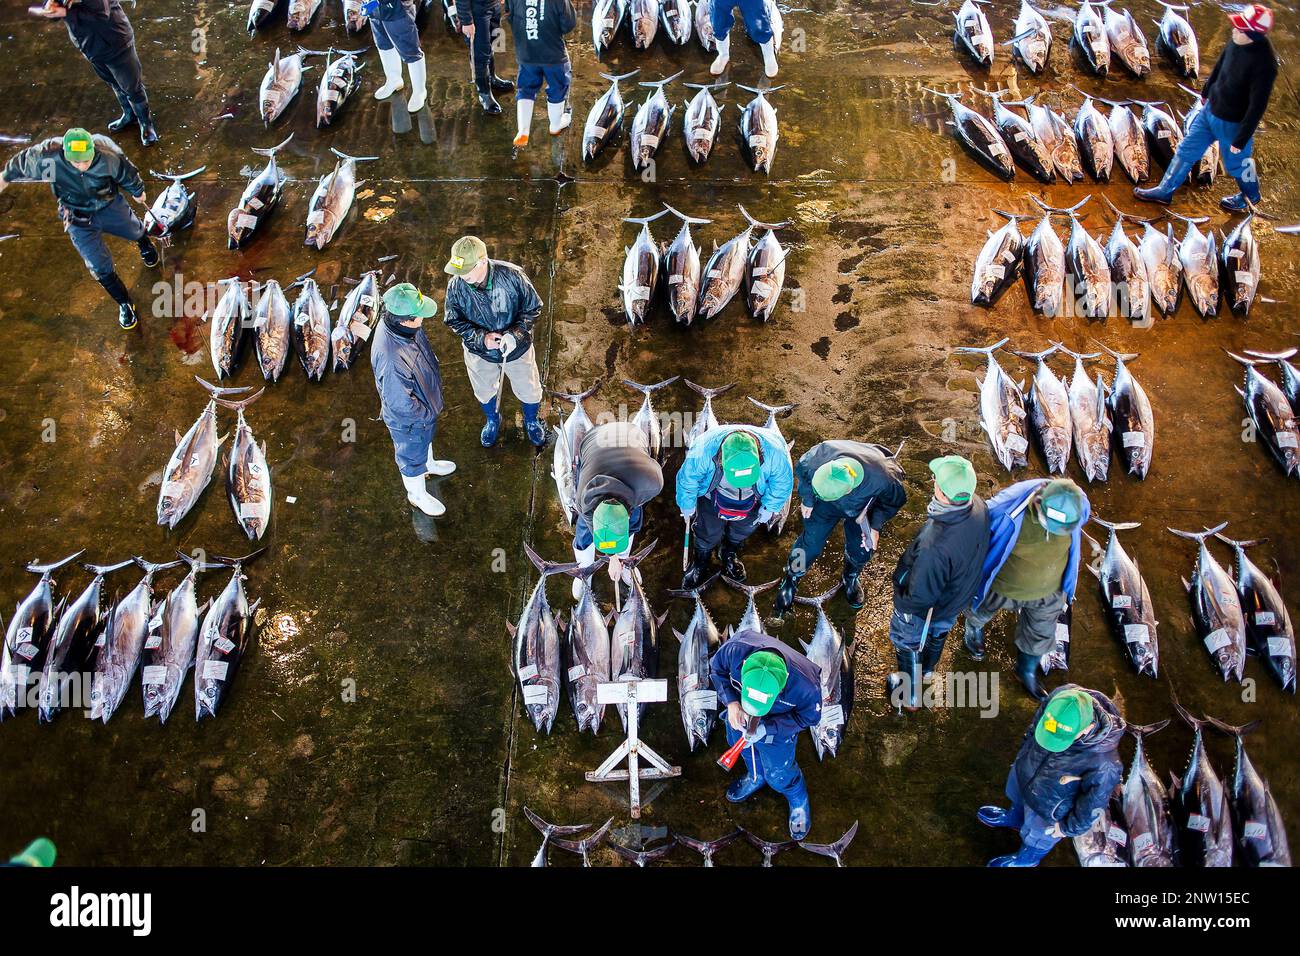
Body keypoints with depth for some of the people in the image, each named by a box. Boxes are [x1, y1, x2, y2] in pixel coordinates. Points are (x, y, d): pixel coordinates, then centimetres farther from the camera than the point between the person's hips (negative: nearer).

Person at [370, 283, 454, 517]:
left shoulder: (397, 323, -20)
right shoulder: (391, 359, -47)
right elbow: (400, 403, -33)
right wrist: (427, 412, -15)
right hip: (408, 419, -7)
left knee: (426, 438, 36)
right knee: (412, 456, 23)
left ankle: (429, 464, 67)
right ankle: (417, 495, 50)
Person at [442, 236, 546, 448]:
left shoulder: (512, 275, -30)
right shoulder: (456, 287, -25)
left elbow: (533, 308, -17)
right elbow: (454, 321, -11)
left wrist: (516, 333, -31)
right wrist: (481, 337, -27)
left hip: (517, 349, -1)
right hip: (479, 352, 1)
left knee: (528, 390, 21)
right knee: (484, 392, 26)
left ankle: (531, 421, 54)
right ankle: (492, 420, 60)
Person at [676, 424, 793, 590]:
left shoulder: (774, 453, -41)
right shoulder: (703, 451, -43)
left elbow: (782, 481, -16)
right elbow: (687, 479, -20)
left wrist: (769, 508, -3)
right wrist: (687, 506, -3)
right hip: (714, 492, -1)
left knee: (745, 526, 20)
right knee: (708, 530, 10)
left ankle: (730, 552, 53)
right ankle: (701, 560, 43)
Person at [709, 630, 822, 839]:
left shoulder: (805, 684, -44)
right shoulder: (735, 649, -42)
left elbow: (809, 716, -20)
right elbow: (716, 667, -16)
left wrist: (767, 728, -31)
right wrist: (731, 701, -30)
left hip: (778, 722, -3)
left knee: (778, 773, 12)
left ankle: (798, 800, 48)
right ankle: (756, 776, 63)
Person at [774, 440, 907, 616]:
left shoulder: (883, 480, -45)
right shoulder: (817, 460, -44)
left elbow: (895, 500, -18)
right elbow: (801, 470, -15)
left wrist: (876, 526, -22)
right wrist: (807, 500, -6)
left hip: (861, 507, 0)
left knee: (861, 550, 6)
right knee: (811, 541, -1)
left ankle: (850, 580, 42)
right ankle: (790, 581, 27)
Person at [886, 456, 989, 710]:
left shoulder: (935, 548, -49)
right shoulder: (979, 507, -27)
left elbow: (921, 596, -33)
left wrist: (901, 601, -11)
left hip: (926, 608, -6)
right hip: (959, 595, 6)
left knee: (906, 641, 26)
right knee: (939, 631, 37)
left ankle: (910, 696, 53)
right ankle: (927, 668, 69)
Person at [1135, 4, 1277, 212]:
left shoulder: (1264, 63, -32)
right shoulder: (1237, 41, -12)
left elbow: (1258, 106, -27)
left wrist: (1241, 139, -22)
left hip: (1232, 123, -7)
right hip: (1210, 109, 7)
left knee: (1236, 162, 16)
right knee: (1187, 149, 18)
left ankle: (1251, 196, 44)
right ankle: (1165, 191, 35)